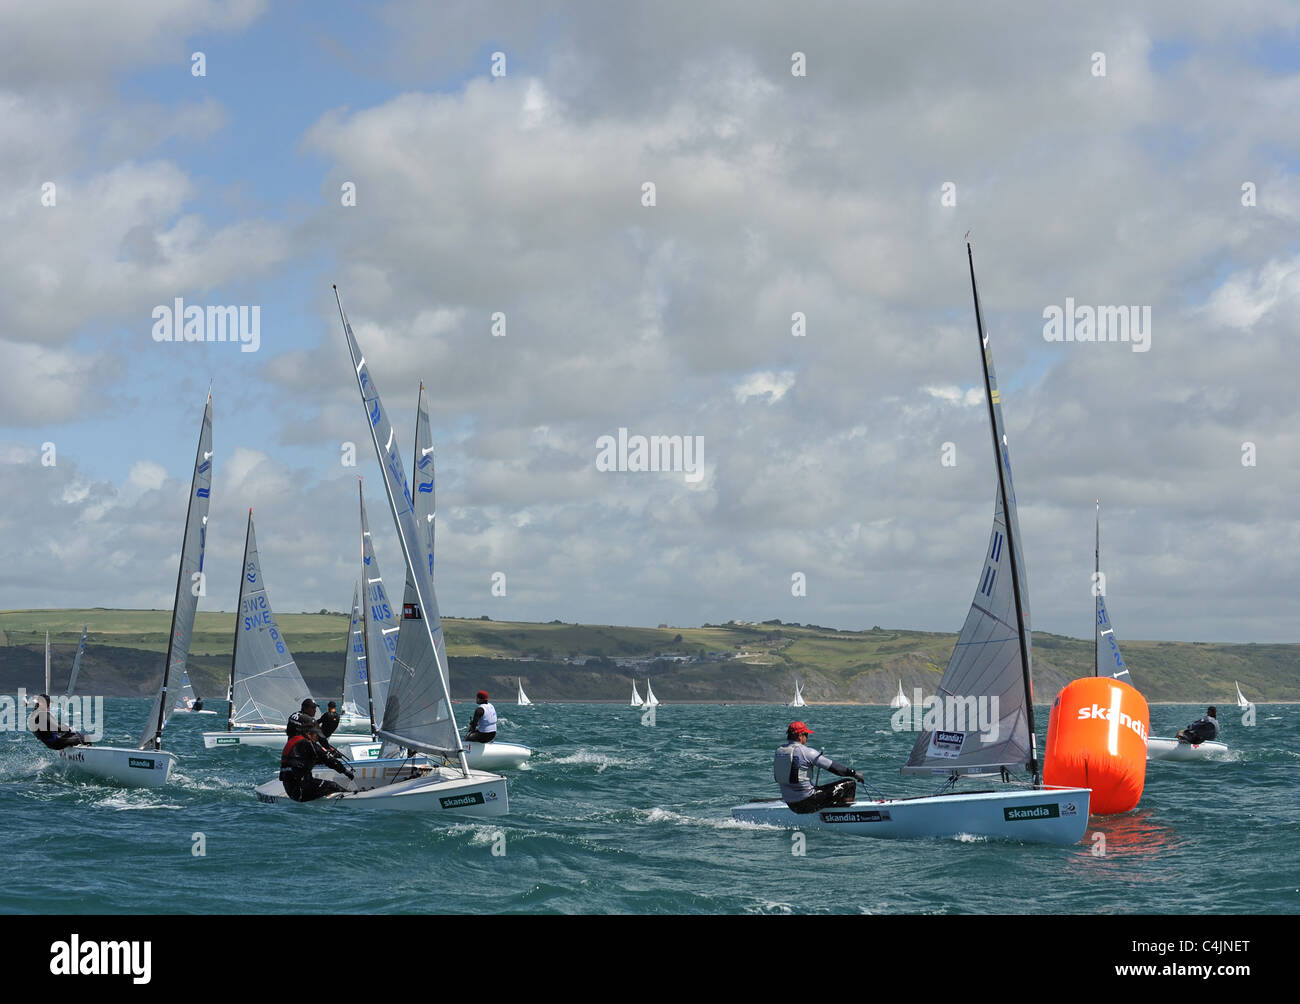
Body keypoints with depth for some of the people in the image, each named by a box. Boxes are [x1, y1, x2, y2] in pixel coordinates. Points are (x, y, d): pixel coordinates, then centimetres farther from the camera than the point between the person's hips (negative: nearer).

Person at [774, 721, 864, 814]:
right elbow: (832, 766, -10)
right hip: (808, 804, -8)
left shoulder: (778, 751, 5)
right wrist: (854, 773, 1)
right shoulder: (806, 752, -15)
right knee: (850, 785, -1)